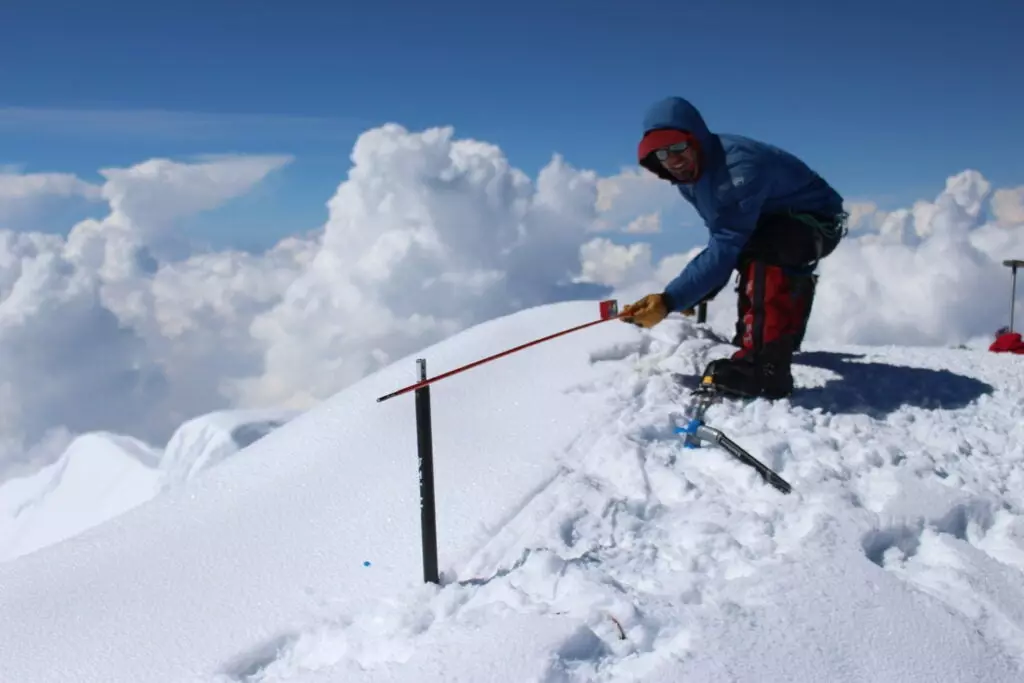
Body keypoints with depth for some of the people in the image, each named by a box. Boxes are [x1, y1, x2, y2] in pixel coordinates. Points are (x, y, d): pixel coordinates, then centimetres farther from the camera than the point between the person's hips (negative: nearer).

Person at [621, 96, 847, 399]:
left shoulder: (739, 166, -35)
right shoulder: (691, 173, -7)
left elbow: (725, 246, -40)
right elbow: (724, 237, 1)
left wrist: (669, 300, -45)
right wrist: (702, 289, -8)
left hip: (818, 220, -10)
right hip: (770, 220, 10)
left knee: (762, 250, -37)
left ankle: (764, 367, -39)